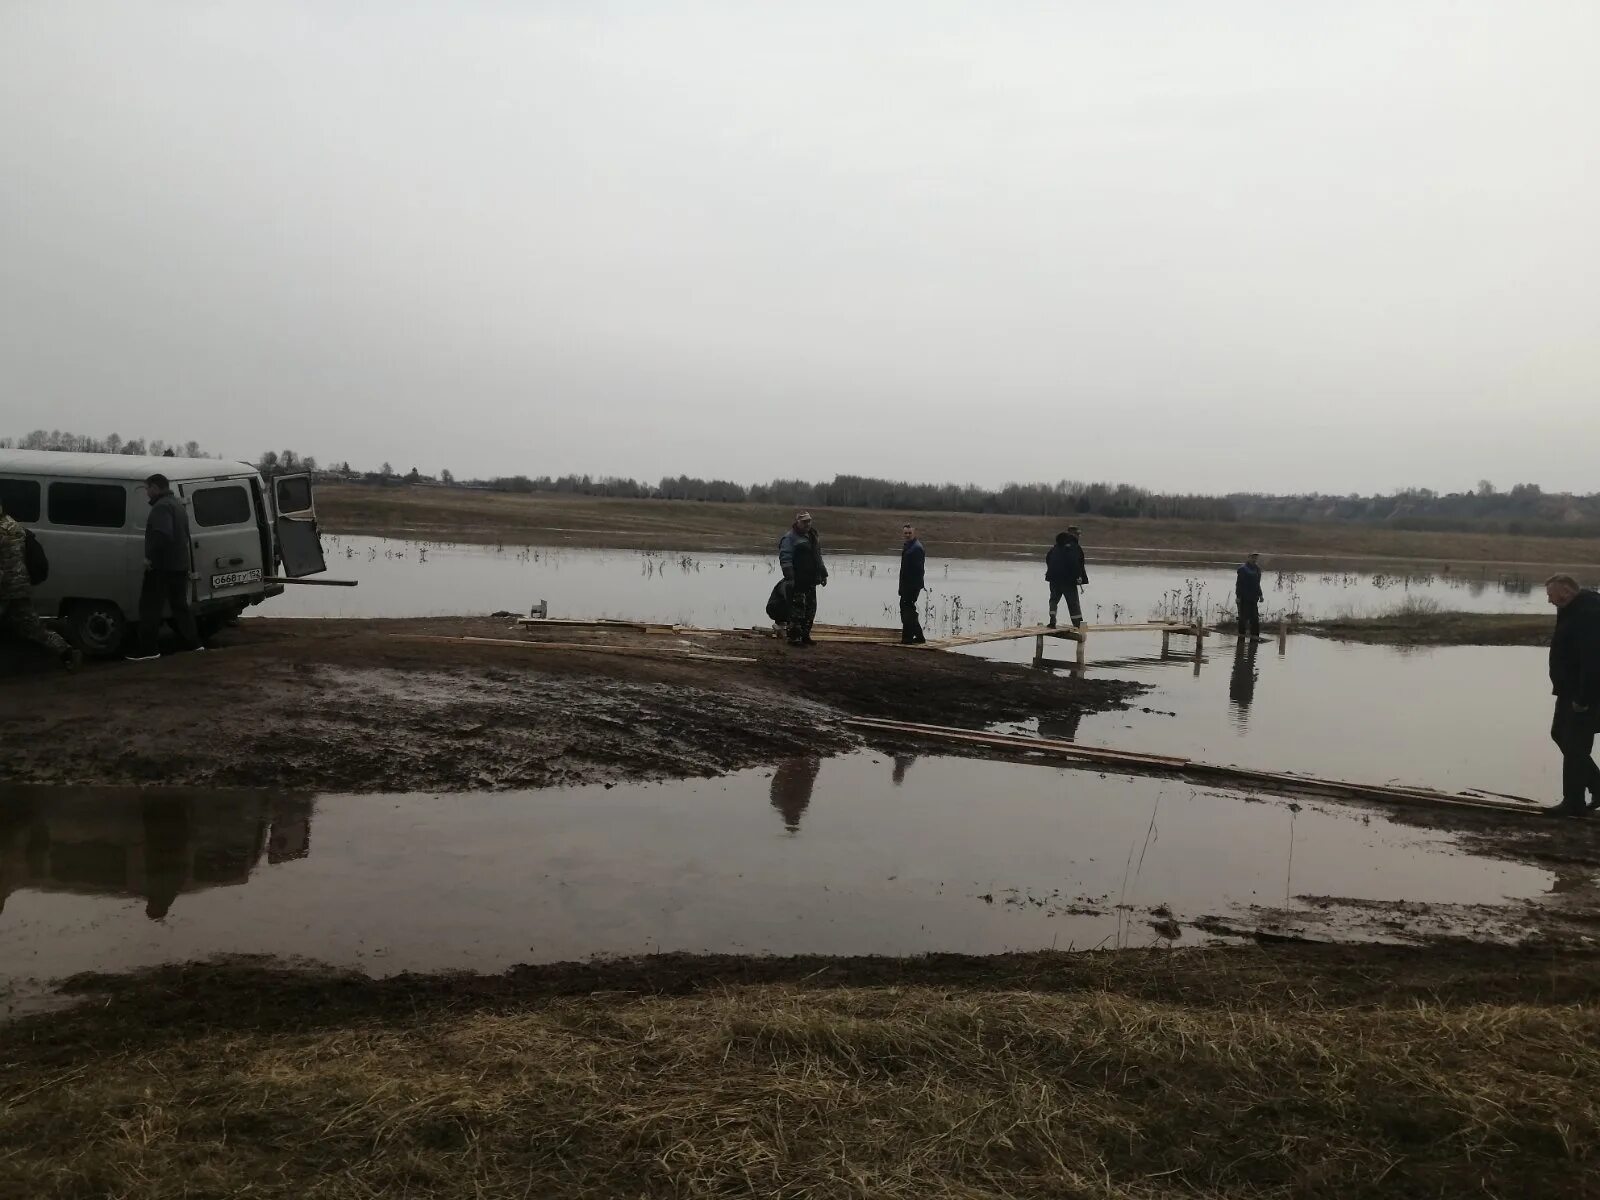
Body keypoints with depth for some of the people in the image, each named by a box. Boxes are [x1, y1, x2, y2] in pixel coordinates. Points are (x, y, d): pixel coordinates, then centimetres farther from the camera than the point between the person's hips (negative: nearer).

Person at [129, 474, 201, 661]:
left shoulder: (162, 507, -16)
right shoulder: (177, 504, 17)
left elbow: (162, 534, -31)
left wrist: (150, 556, -23)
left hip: (161, 567, -10)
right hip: (180, 566, 10)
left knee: (150, 607, -4)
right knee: (180, 605, 16)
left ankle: (149, 649, -5)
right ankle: (192, 643, 18)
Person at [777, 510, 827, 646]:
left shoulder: (813, 536, 19)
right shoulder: (790, 538, -9)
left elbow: (818, 557, 28)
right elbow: (785, 559, -16)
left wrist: (823, 574, 24)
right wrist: (790, 577, -23)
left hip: (810, 581, 9)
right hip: (798, 581, -9)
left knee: (810, 609, 12)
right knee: (798, 609, -8)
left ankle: (805, 635, 22)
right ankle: (794, 637, -3)